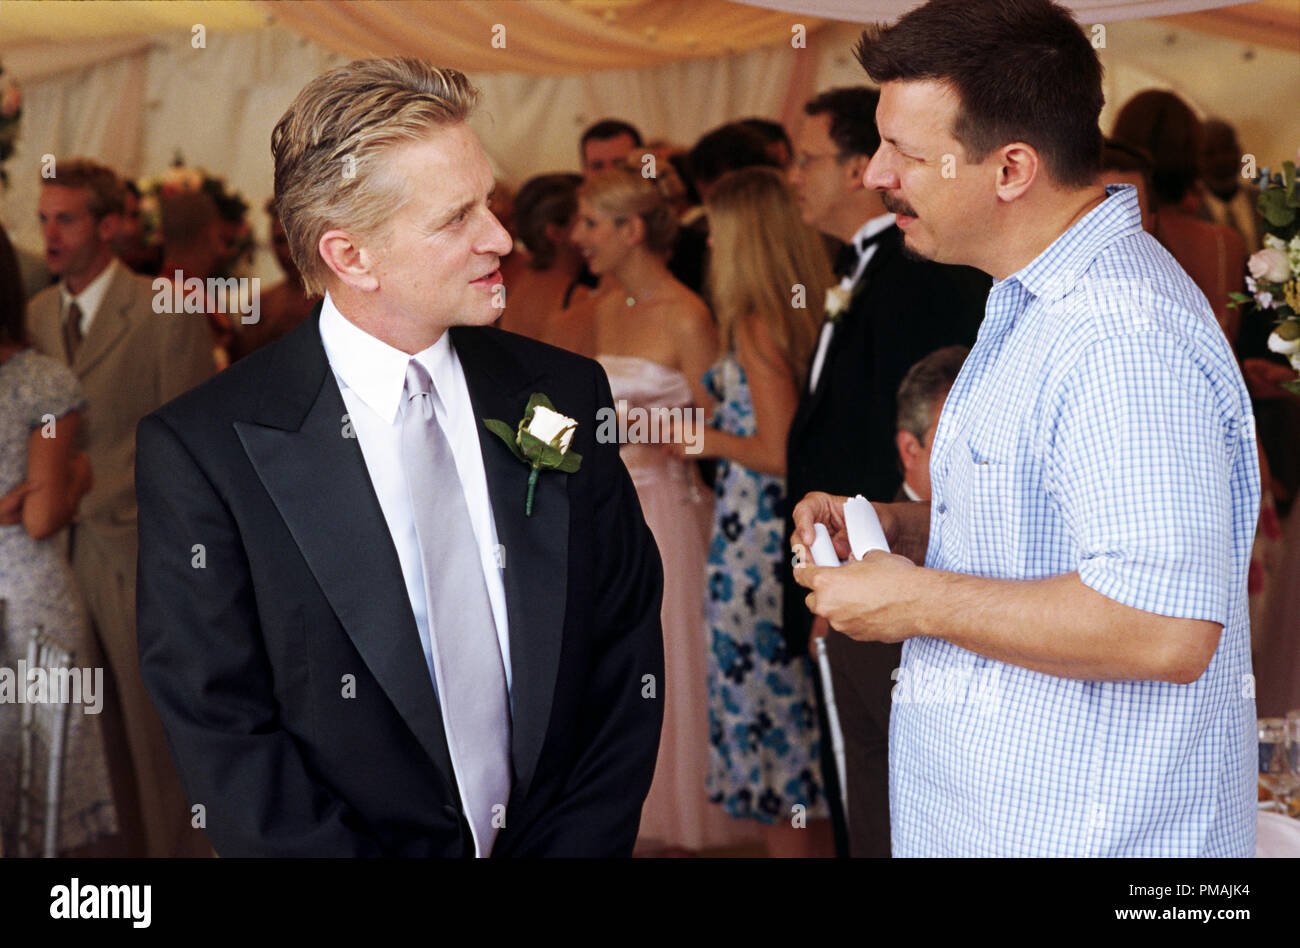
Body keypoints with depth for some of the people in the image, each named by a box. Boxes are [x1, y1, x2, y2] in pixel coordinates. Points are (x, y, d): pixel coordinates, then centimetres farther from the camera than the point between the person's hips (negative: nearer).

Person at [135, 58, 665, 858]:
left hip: (563, 838, 4)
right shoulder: (197, 451, -6)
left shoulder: (567, 395, 5)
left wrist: (580, 843, -4)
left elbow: (627, 662, 7)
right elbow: (222, 738, -6)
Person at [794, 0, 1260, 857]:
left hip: (1084, 831, -9)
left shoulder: (1122, 337, -23)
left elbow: (1164, 629, -31)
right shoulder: (1040, 304, 11)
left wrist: (918, 602, -21)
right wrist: (893, 528, 5)